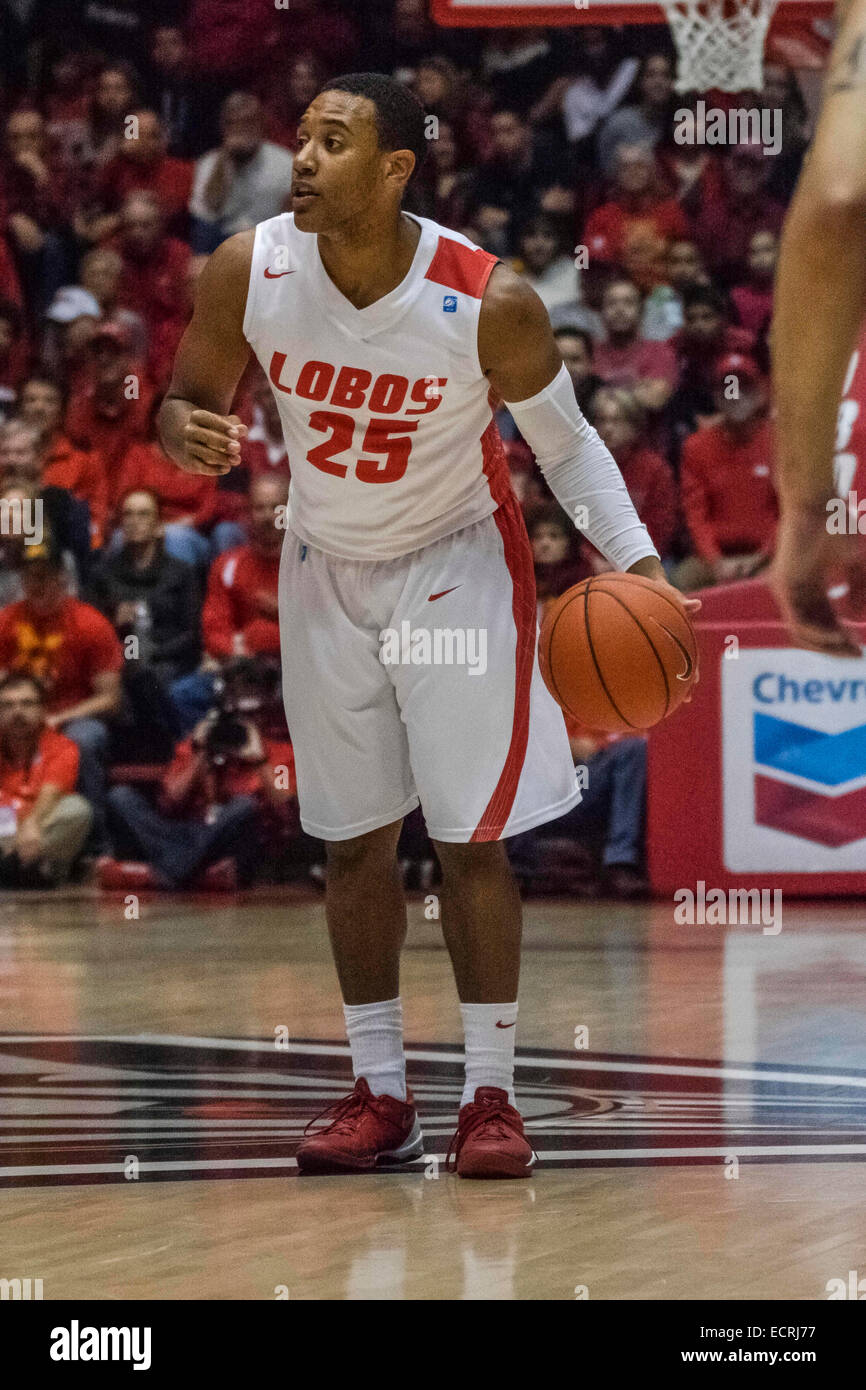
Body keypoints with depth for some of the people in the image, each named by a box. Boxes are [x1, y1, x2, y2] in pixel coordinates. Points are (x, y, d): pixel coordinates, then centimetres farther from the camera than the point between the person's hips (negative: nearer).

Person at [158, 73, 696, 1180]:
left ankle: (489, 1096, 4)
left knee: (470, 838, -5)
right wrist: (188, 435, -26)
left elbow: (563, 439, -9)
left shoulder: (491, 301, -25)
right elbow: (186, 400, -2)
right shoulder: (249, 270, -18)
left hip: (457, 567, -3)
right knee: (354, 841, 6)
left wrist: (636, 559, -20)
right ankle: (380, 1096, 14)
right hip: (327, 573, 3)